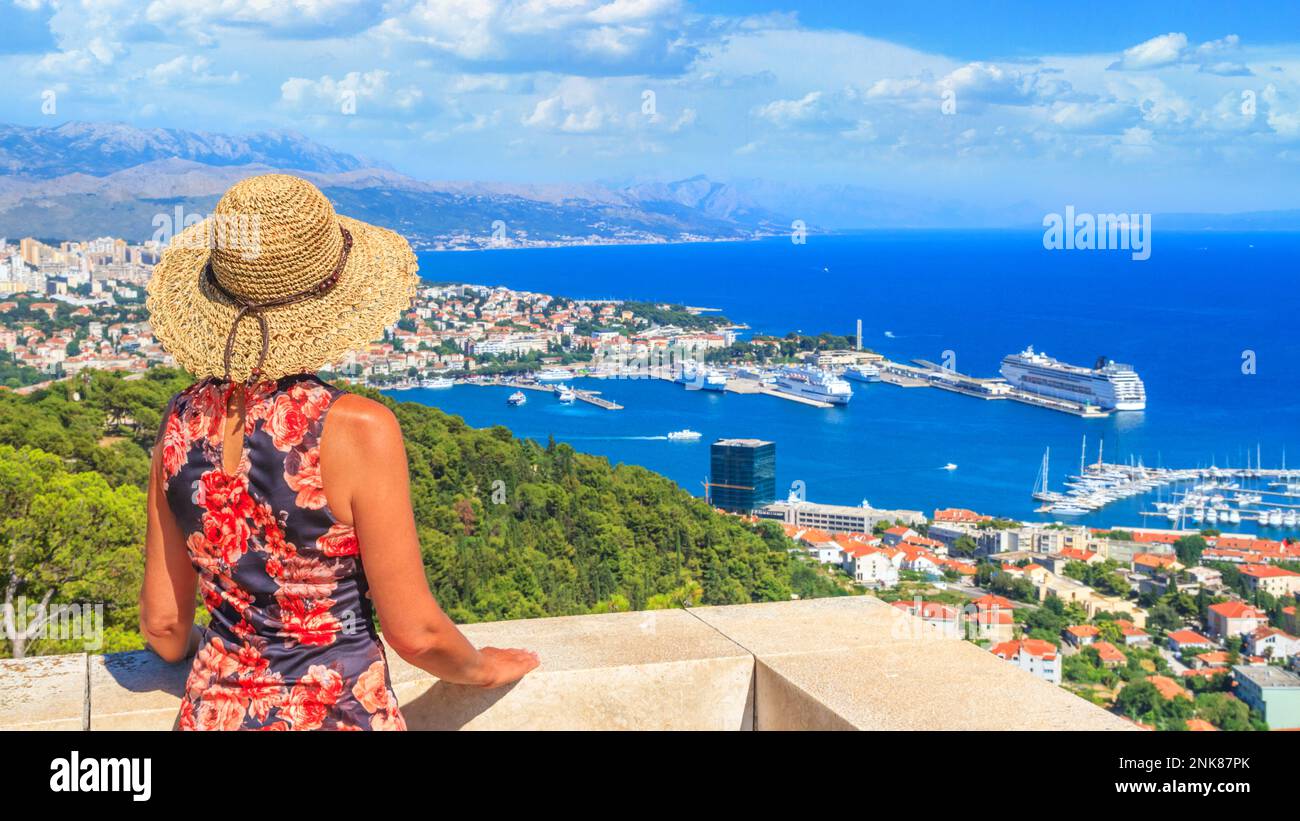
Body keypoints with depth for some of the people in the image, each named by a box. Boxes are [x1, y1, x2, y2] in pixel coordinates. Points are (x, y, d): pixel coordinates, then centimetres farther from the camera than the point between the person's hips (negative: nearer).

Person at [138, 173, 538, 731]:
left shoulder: (183, 420, -6)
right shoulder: (356, 429, -21)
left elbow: (163, 624, 2)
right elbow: (414, 633, -15)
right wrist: (484, 667, 5)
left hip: (217, 713, 4)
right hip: (336, 714, -4)